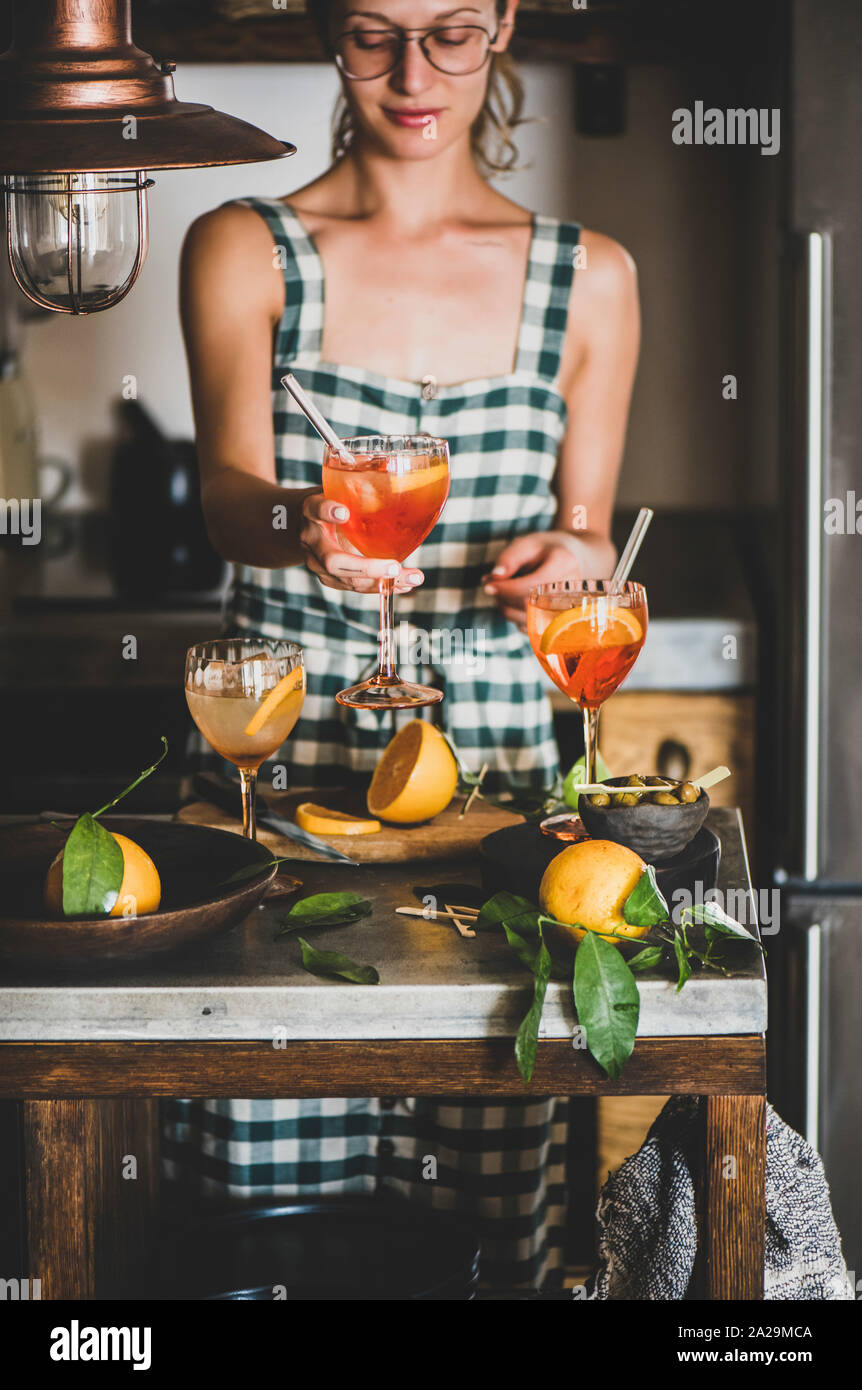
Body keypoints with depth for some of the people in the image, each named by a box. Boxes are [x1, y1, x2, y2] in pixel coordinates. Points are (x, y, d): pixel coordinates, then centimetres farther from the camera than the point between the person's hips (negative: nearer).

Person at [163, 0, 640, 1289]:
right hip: (284, 737, -1)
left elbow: (587, 532, 11)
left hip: (492, 738, 1)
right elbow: (230, 494, -7)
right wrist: (305, 530, -30)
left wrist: (570, 561, -12)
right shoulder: (244, 250, 5)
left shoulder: (588, 276, 8)